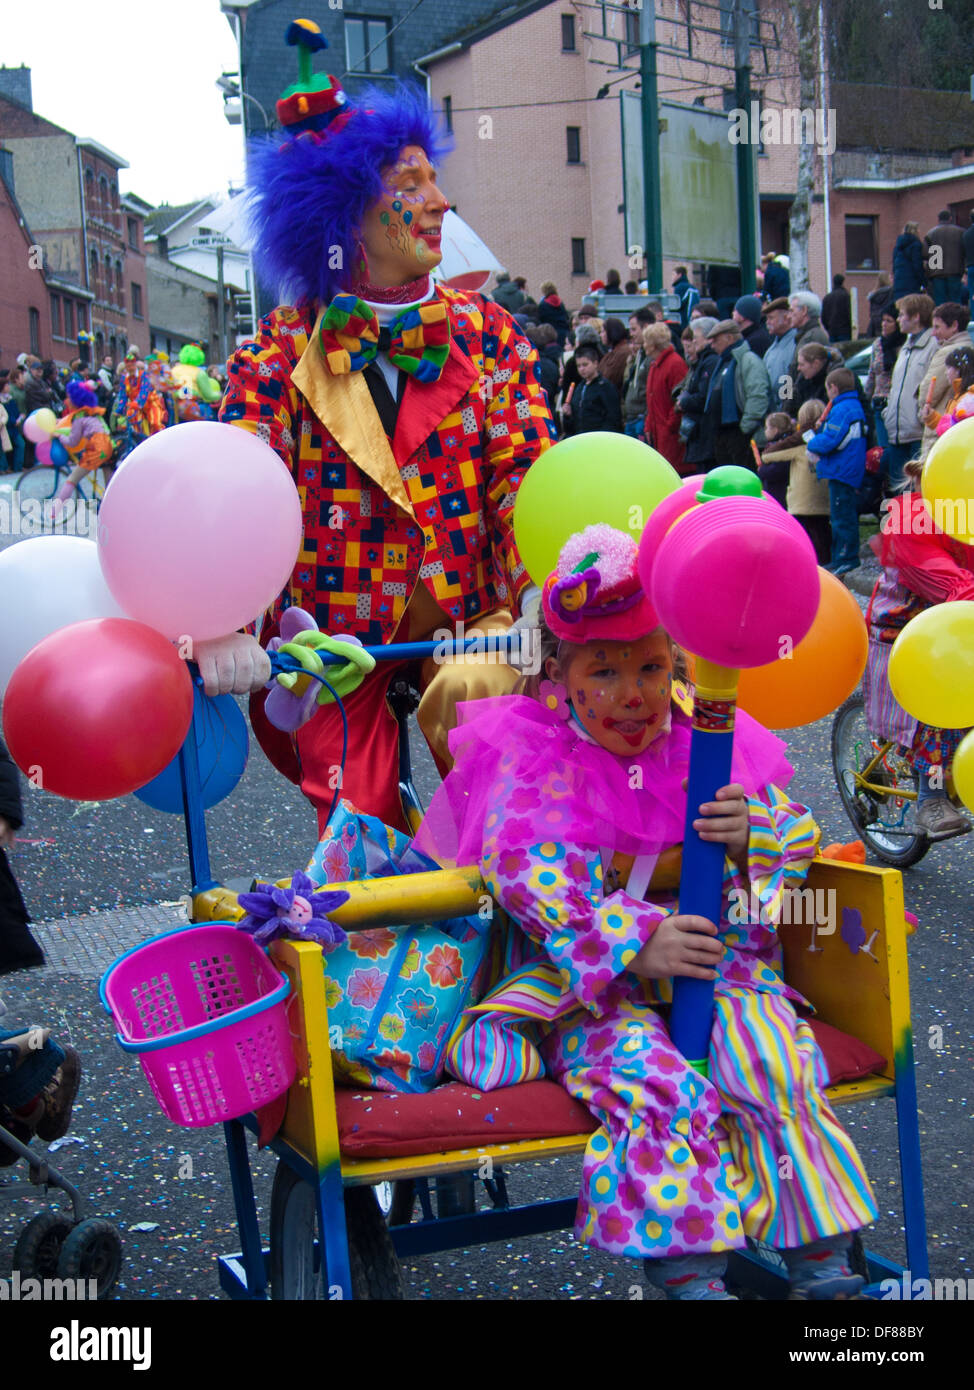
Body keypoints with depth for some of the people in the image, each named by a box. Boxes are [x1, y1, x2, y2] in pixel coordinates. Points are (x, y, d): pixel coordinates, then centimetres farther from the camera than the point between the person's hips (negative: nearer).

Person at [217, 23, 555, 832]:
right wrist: (221, 626, -30)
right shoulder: (282, 354, -2)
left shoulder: (483, 332, 5)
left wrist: (548, 593, -23)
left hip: (471, 612, 2)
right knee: (362, 850, -2)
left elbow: (525, 475, -5)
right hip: (338, 630, -1)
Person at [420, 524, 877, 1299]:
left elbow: (798, 837, 9)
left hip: (713, 956, 3)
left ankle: (822, 1263, -16)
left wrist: (751, 832, -17)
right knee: (643, 1069, -29)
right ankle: (687, 1271, -28)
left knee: (773, 1060, -22)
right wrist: (635, 942, -26)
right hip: (585, 976, -2)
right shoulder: (528, 754, -3)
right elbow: (527, 877, -15)